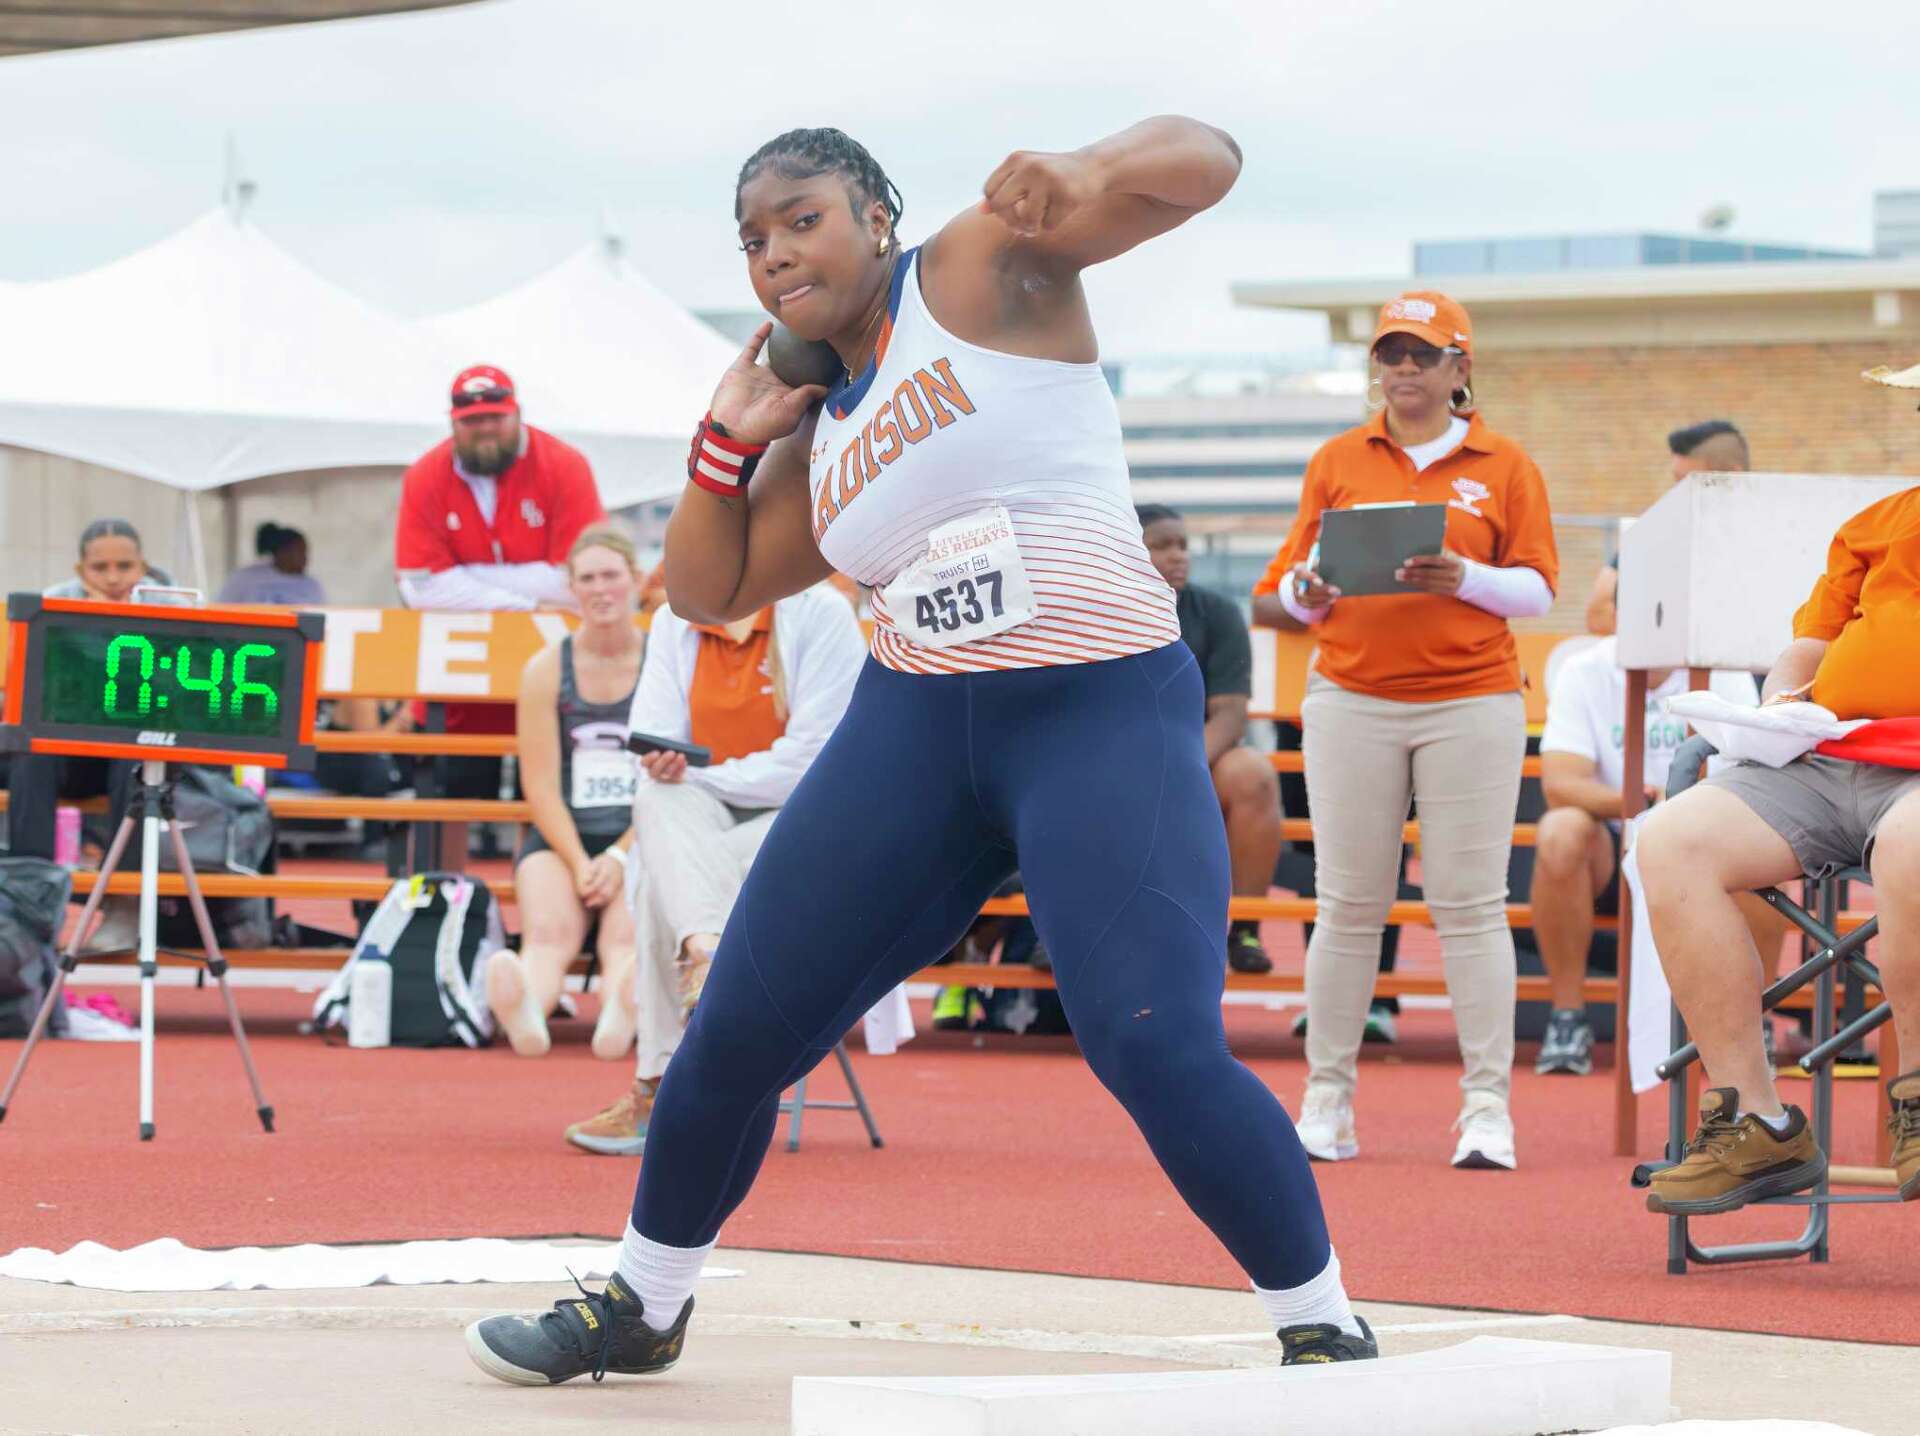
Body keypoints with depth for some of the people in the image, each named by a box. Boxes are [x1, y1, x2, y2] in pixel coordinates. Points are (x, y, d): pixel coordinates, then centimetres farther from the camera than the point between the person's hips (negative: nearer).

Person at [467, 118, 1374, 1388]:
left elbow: (1204, 158, -10)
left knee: (1159, 1047, -22)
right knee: (740, 1029, 8)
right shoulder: (813, 449, 15)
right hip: (916, 723, 7)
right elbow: (709, 592, 25)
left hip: (1106, 716, -7)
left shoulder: (982, 267, -3)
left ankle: (1328, 1331, -5)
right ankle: (642, 1307, 30)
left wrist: (1082, 176, -31)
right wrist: (729, 440, 11)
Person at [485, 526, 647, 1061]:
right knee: (549, 934, -31)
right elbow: (541, 785, 3)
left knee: (627, 936, -33)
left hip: (642, 840, -1)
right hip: (561, 838, 1)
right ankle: (524, 1011, -65)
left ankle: (621, 1013, -68)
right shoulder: (545, 670, 10)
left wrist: (620, 858, -13)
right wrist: (579, 863, -12)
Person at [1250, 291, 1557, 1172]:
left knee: (1470, 902, -5)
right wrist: (1307, 588, -11)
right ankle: (1326, 1100, 4)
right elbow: (1290, 590, 12)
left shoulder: (1504, 466, 8)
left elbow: (1537, 589, 3)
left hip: (1471, 702, -1)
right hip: (1351, 700, 1)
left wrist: (1464, 579, -15)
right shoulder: (1338, 462, 12)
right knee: (1348, 904, 0)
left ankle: (1487, 1105, -4)